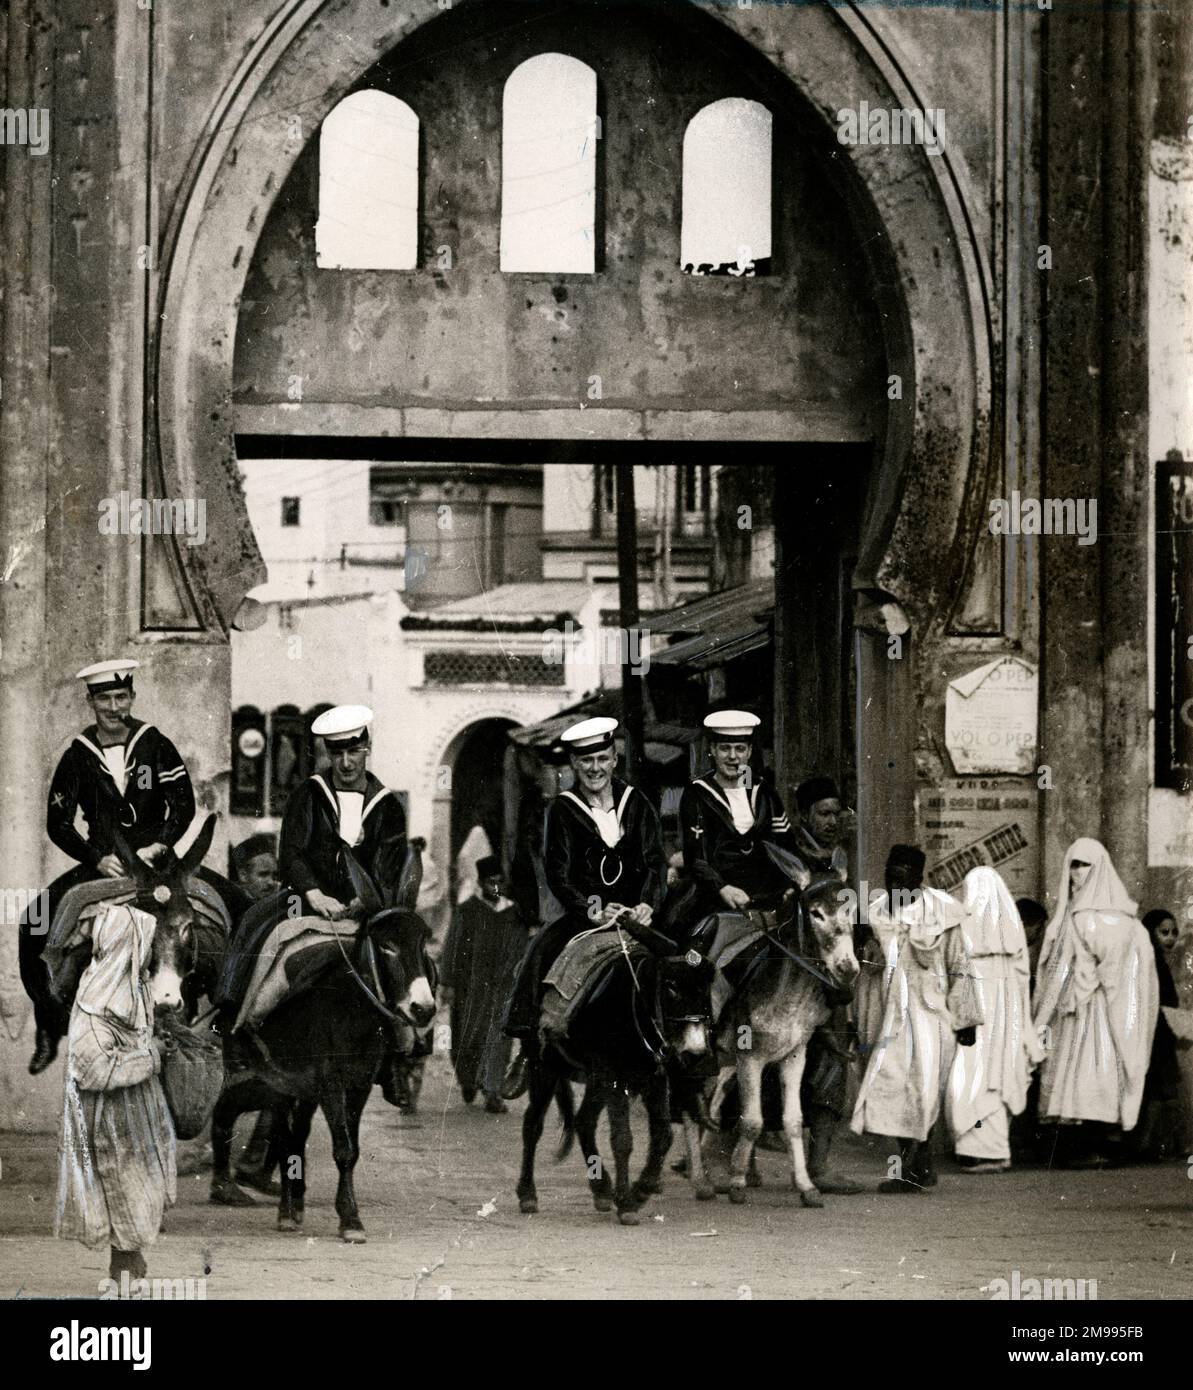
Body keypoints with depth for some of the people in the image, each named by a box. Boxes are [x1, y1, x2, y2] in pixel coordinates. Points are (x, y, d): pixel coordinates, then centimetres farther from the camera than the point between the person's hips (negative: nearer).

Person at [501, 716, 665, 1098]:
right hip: (582, 914, -1)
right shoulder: (562, 810, 3)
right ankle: (524, 1052, -25)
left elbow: (655, 863, 3)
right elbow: (557, 874, -6)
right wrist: (595, 910, -21)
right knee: (535, 957, -26)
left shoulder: (637, 804, 9)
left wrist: (647, 905, -18)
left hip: (632, 913, 1)